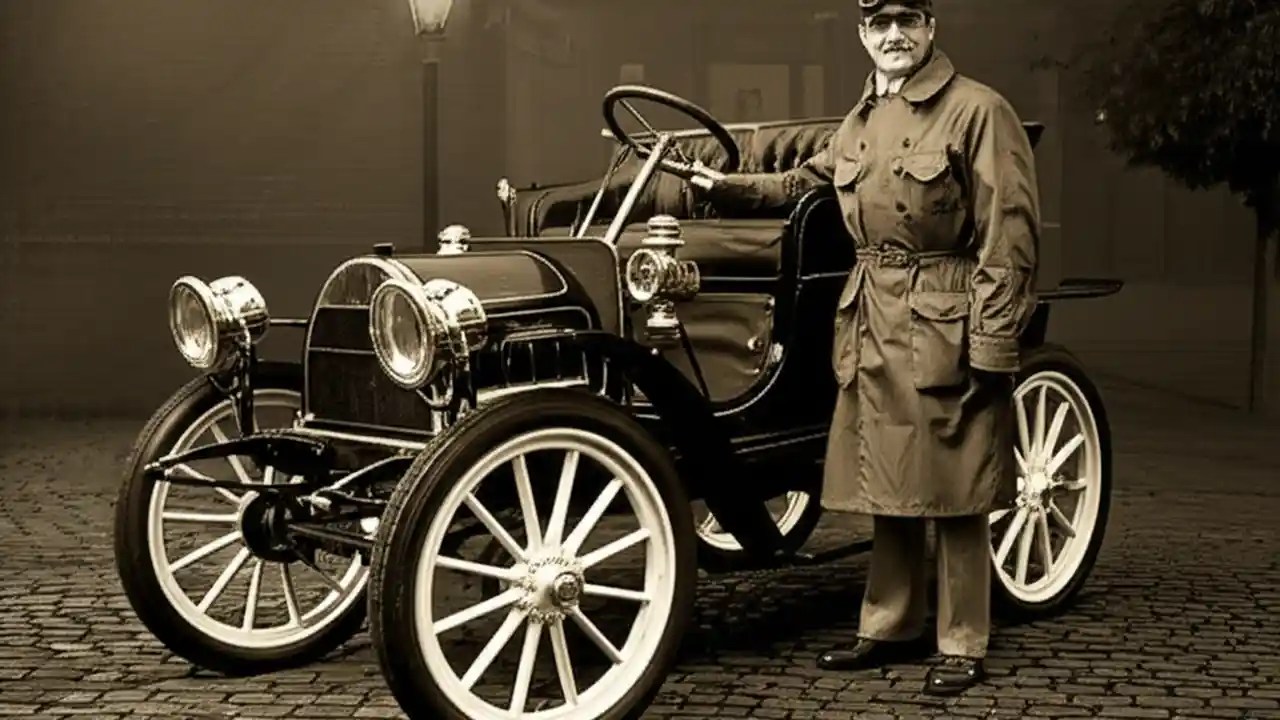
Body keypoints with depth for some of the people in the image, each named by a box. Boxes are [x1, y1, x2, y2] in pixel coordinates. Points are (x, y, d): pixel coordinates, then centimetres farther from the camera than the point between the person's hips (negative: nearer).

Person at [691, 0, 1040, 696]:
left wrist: (991, 344, -17)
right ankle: (889, 626, 27)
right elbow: (805, 181, 35)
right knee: (886, 482, 14)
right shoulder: (859, 121, 15)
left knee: (953, 492, 1)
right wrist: (726, 186, 30)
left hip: (946, 325, -7)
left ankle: (962, 645, 13)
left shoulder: (978, 110, -8)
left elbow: (1010, 236, -13)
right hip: (871, 324, 7)